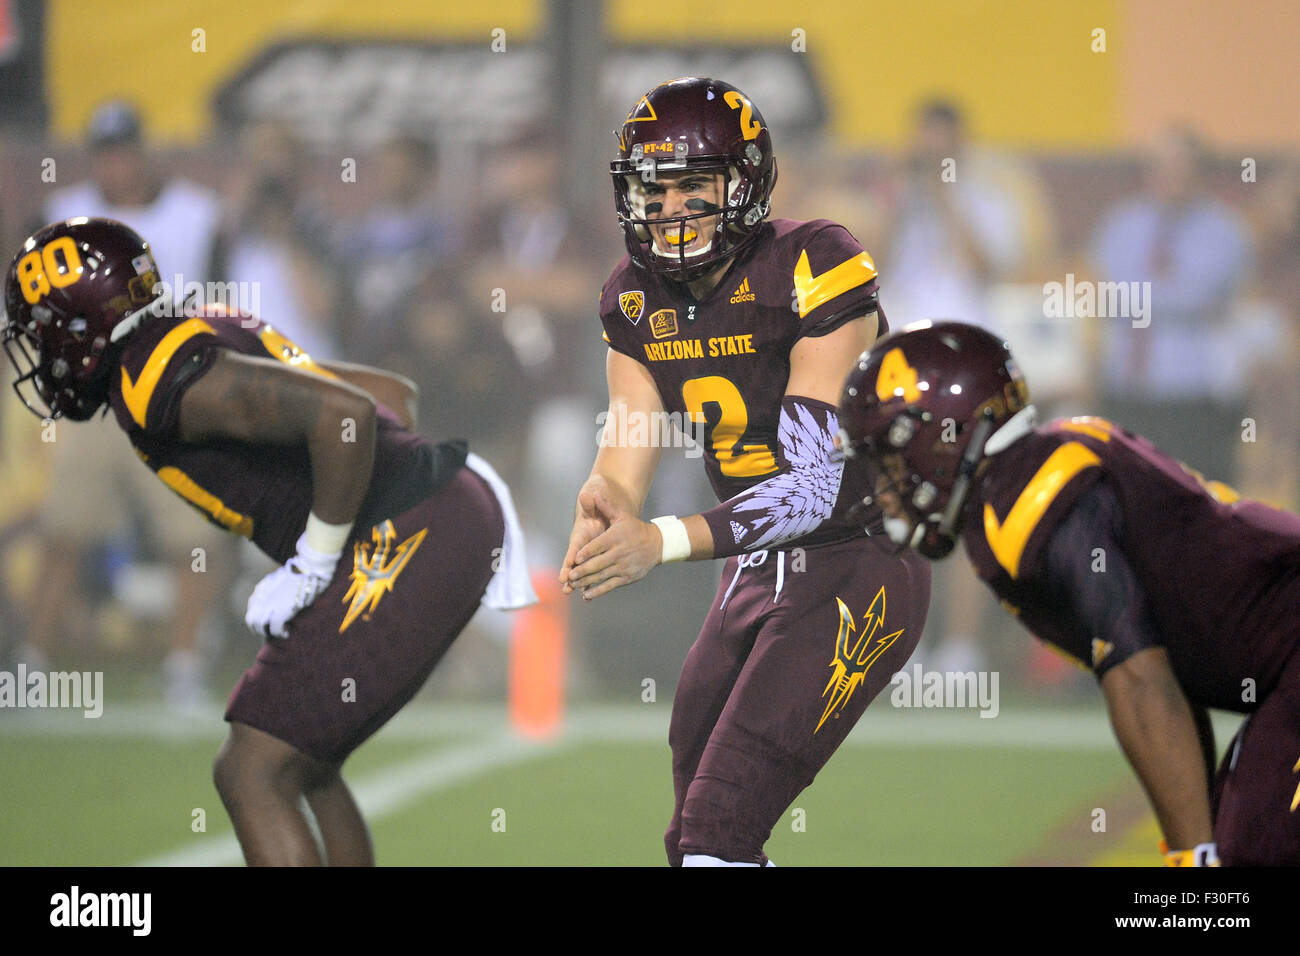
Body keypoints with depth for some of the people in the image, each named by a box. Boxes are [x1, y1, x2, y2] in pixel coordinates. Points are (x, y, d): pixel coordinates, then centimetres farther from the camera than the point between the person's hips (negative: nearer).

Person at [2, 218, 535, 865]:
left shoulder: (160, 381, -12)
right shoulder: (205, 337, 20)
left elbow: (344, 416, -25)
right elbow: (392, 394, 26)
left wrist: (313, 565, -15)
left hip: (411, 545, -10)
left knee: (253, 776, -8)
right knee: (304, 767, 21)